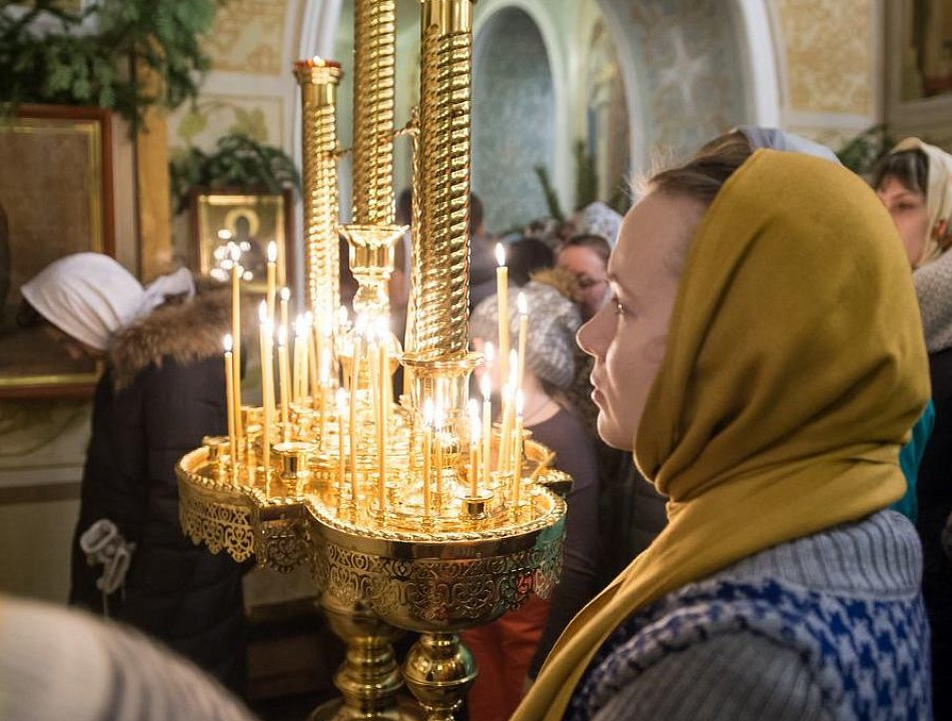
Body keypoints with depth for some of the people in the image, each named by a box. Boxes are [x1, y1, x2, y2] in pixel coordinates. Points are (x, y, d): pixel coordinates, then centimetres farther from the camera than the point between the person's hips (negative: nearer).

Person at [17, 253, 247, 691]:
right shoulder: (139, 354, 7)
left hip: (177, 599, -9)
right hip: (142, 575, 9)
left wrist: (139, 627, -18)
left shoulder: (178, 365, -23)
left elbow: (179, 511, -24)